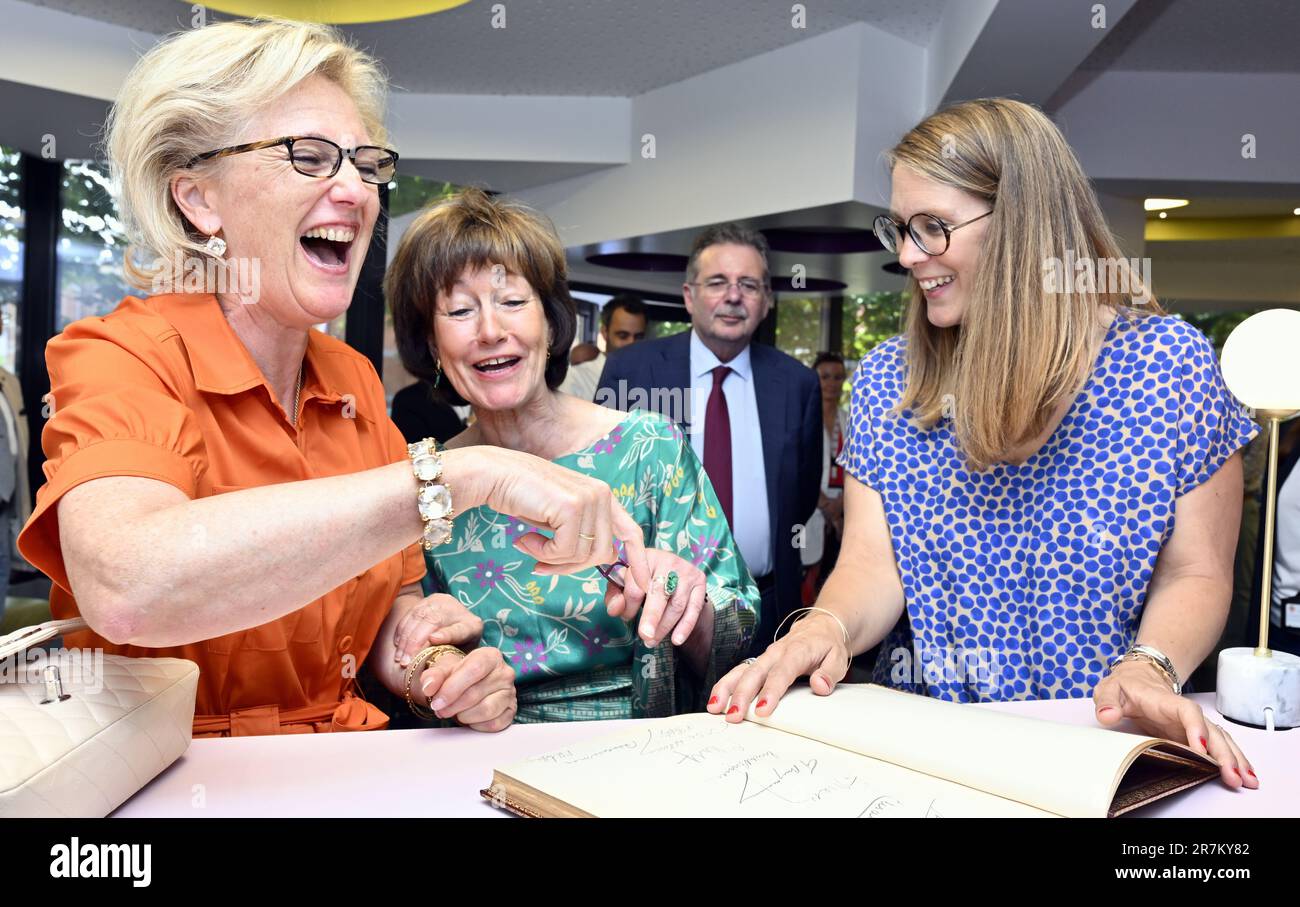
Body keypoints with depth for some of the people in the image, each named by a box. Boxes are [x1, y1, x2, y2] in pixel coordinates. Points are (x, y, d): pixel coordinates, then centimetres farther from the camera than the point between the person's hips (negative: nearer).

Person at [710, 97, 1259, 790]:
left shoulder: (1168, 364, -2)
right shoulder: (887, 378, 4)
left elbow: (1195, 573, 0)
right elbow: (871, 562, -2)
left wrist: (1148, 668, -19)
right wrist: (827, 626, -22)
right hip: (923, 732, 1)